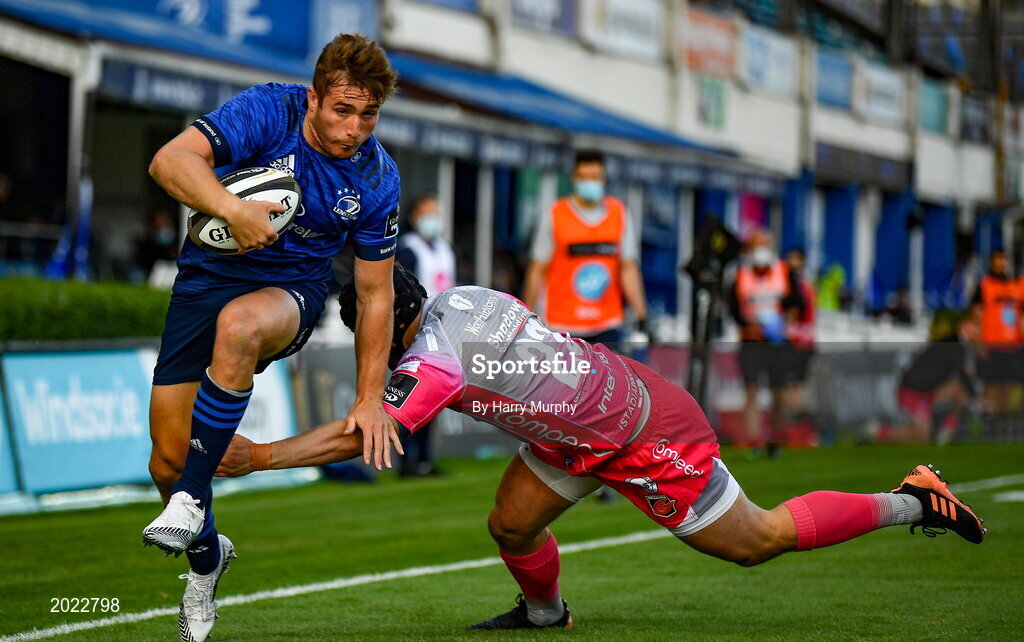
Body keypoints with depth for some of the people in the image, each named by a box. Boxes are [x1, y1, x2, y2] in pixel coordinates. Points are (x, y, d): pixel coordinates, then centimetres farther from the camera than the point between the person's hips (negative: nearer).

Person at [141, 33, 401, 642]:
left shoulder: (377, 180, -9)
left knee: (239, 324, -40)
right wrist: (234, 210, -45)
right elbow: (171, 160, -28)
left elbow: (375, 294, 1)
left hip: (291, 291, -1)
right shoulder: (267, 112, -16)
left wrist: (370, 398, 1)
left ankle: (191, 501, -29)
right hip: (208, 274, 1)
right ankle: (207, 554, 29)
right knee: (168, 459, -5)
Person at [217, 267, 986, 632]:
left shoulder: (433, 363, -29)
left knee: (757, 541, 7)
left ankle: (912, 501, 18)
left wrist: (256, 457, -23)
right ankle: (545, 612, 37)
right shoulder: (458, 297, -5)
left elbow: (355, 438, -28)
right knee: (511, 526, 5)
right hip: (589, 423, 8)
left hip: (650, 438, -8)